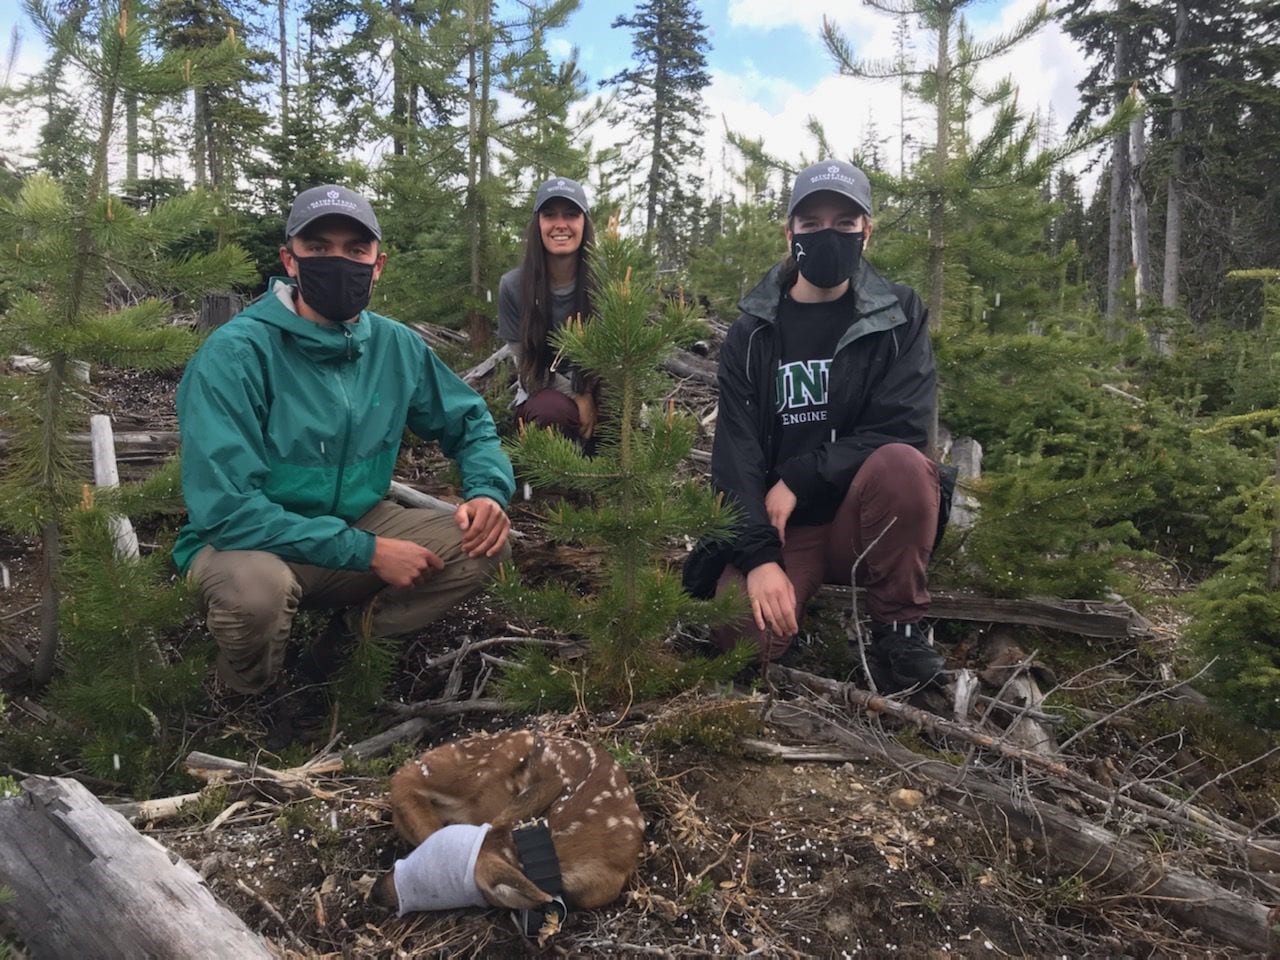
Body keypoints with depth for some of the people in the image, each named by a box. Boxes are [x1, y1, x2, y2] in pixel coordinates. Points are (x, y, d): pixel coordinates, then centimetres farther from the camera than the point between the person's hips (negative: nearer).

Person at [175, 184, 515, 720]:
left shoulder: (396, 347, -5)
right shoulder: (236, 352, -21)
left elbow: (469, 422, 10)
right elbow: (225, 509, -27)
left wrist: (489, 491, -12)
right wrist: (367, 553, -28)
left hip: (358, 527, 5)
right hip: (249, 544, -4)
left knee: (484, 544, -14)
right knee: (257, 585, -38)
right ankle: (243, 701, -4)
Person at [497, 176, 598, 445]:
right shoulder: (513, 285, -14)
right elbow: (527, 363, -8)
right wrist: (577, 397, -17)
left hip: (597, 392, 1)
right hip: (544, 394, -1)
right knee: (552, 410, -35)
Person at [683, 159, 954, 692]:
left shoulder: (899, 317, -1)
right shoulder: (752, 333, 1)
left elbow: (900, 430, -12)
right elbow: (736, 452, -8)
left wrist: (797, 480, -18)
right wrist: (760, 557, -21)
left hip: (868, 518, 0)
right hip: (778, 526, 0)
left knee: (901, 464, -34)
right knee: (740, 636, -27)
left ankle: (901, 629, -13)